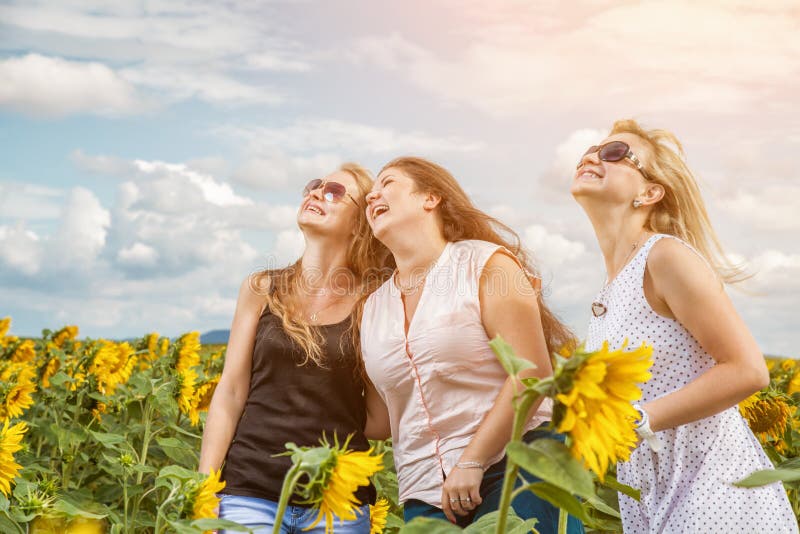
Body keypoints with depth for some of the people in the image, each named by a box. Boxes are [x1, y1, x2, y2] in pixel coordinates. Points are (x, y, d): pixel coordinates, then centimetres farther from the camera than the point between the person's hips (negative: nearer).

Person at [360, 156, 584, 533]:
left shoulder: (484, 263, -3)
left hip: (516, 470, -4)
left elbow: (531, 373, -13)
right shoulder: (374, 308, 12)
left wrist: (471, 463, -16)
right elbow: (380, 420, 14)